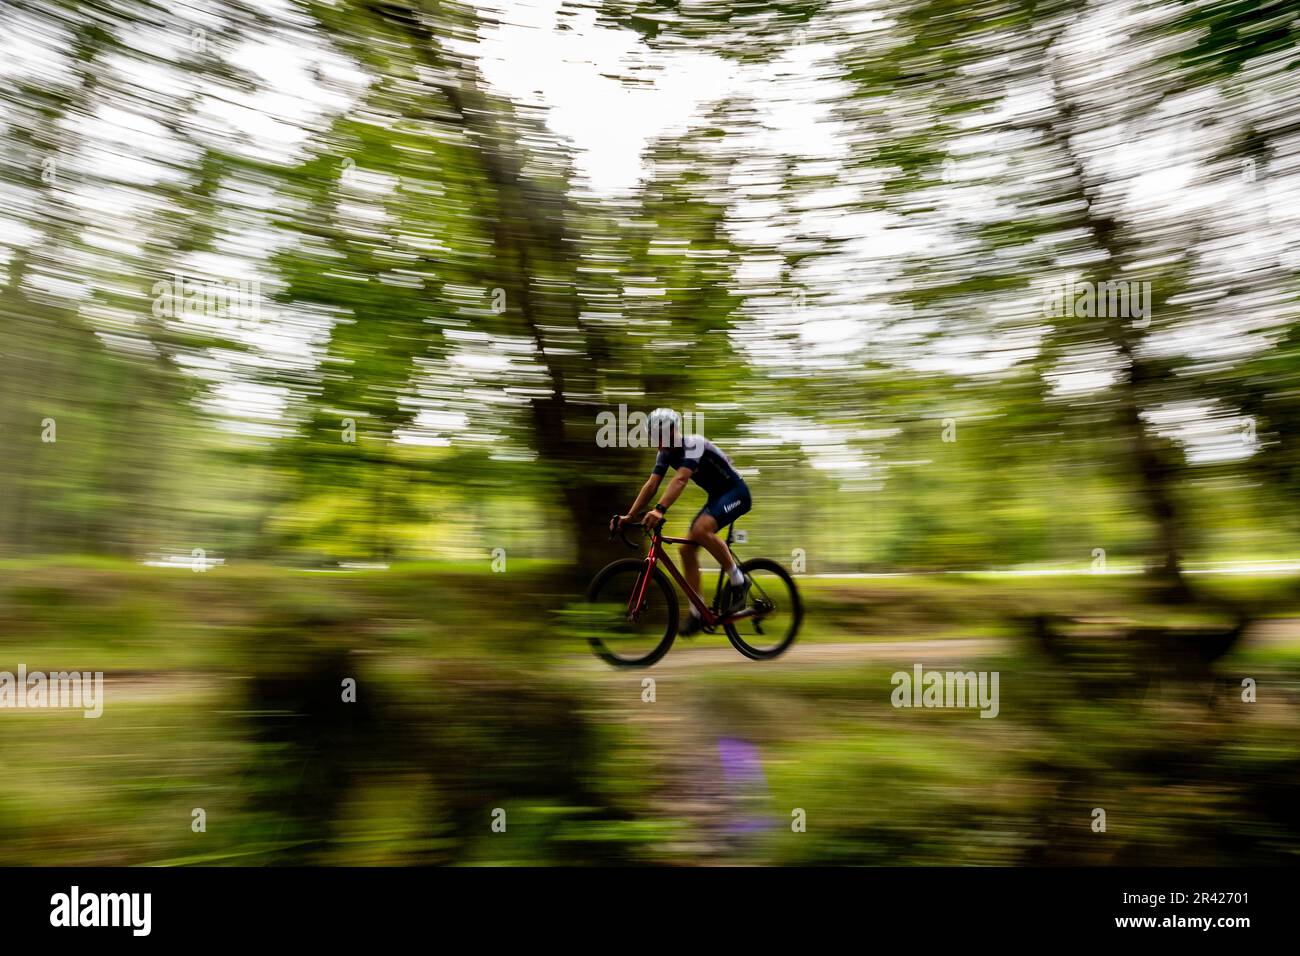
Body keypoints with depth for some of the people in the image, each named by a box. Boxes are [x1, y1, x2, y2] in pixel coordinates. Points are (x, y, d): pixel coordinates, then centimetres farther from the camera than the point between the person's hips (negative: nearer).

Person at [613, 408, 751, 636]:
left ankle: (738, 582, -17)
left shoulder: (693, 444, -25)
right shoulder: (666, 453, 0)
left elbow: (681, 479, -39)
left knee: (701, 529, -33)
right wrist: (629, 516, -14)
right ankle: (696, 612, 5)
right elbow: (651, 485, -4)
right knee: (687, 549, -2)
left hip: (736, 493, -9)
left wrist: (660, 510, -51)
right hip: (716, 496, 9)